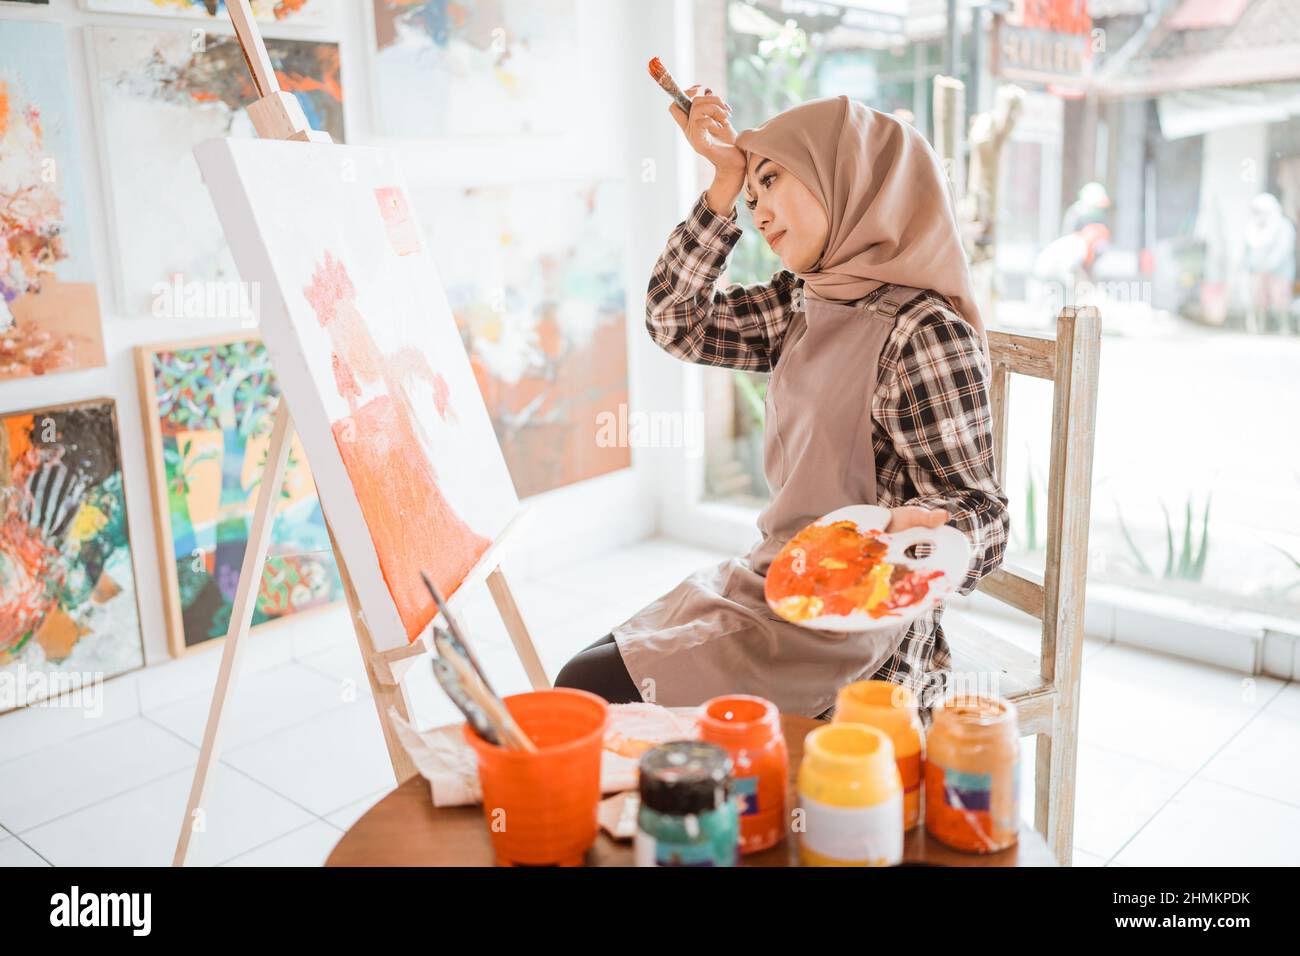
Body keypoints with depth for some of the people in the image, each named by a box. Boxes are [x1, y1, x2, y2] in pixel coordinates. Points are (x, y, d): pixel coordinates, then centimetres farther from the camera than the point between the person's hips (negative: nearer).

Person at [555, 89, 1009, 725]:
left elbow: (977, 510, -18)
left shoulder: (924, 334, -20)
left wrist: (919, 530, -42)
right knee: (588, 669, 13)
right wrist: (725, 181, 1)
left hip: (850, 631, -8)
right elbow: (676, 322, 8)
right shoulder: (803, 304, 4)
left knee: (587, 695, -8)